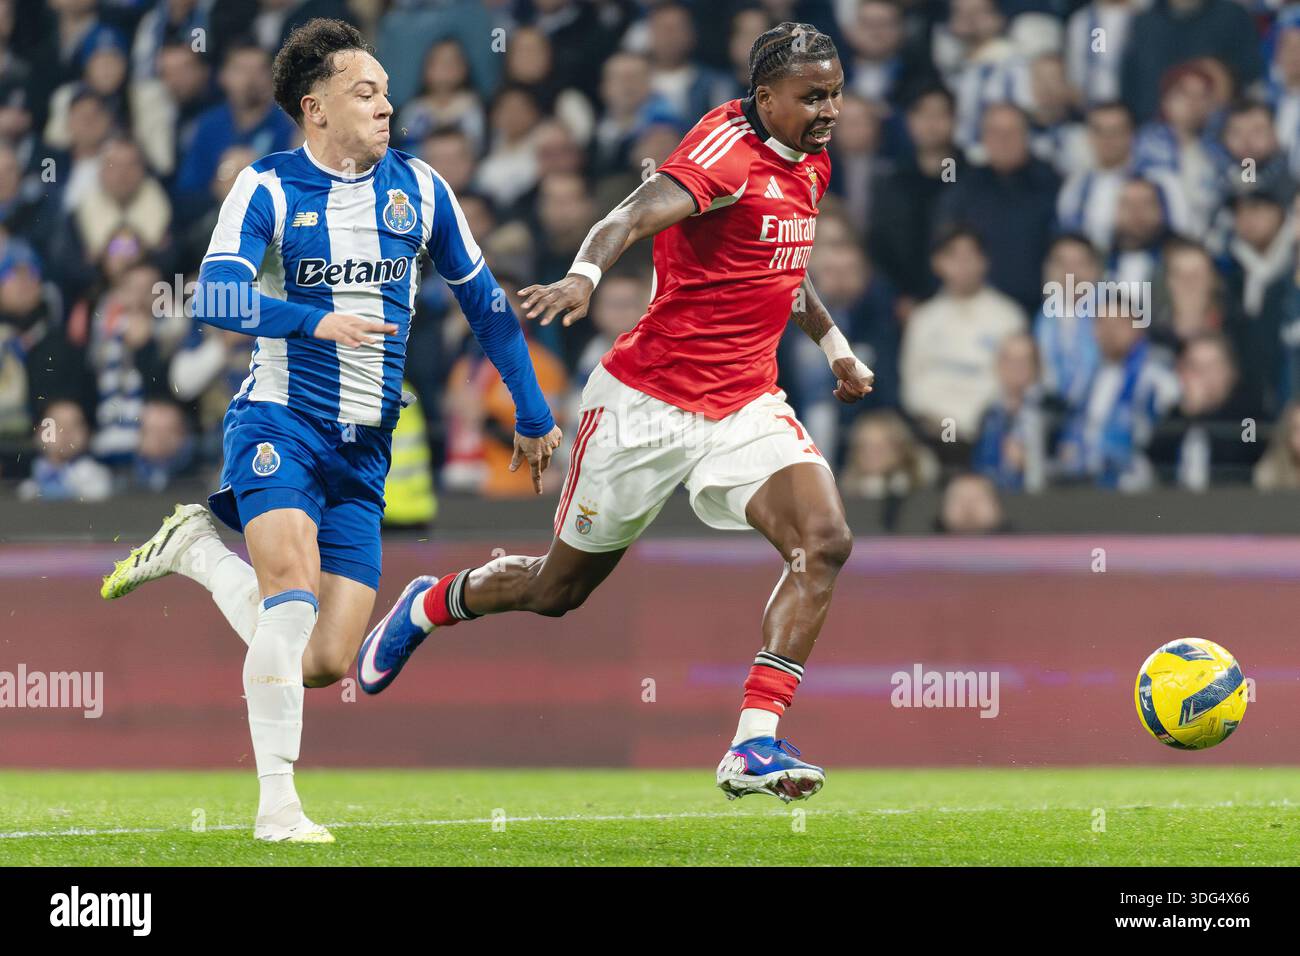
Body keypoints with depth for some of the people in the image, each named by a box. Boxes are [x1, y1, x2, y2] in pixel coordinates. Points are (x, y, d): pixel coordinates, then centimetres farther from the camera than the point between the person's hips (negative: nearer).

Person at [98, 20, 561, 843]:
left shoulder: (418, 188, 8)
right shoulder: (268, 189, -4)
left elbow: (483, 300, 18)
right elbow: (216, 296, -17)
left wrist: (533, 415, 20)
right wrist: (314, 320, -32)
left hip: (364, 450, 4)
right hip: (279, 424, -4)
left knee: (327, 661, -4)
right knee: (293, 572, -29)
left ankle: (200, 549, 21)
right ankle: (277, 801, -23)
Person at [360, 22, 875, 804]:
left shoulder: (810, 165, 8)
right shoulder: (729, 149, -19)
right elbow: (640, 212, -37)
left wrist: (834, 342, 40)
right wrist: (584, 276, -56)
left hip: (745, 404, 6)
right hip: (648, 403, -6)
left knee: (825, 541, -21)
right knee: (561, 587, 10)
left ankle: (755, 746, -20)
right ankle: (429, 606, 42)